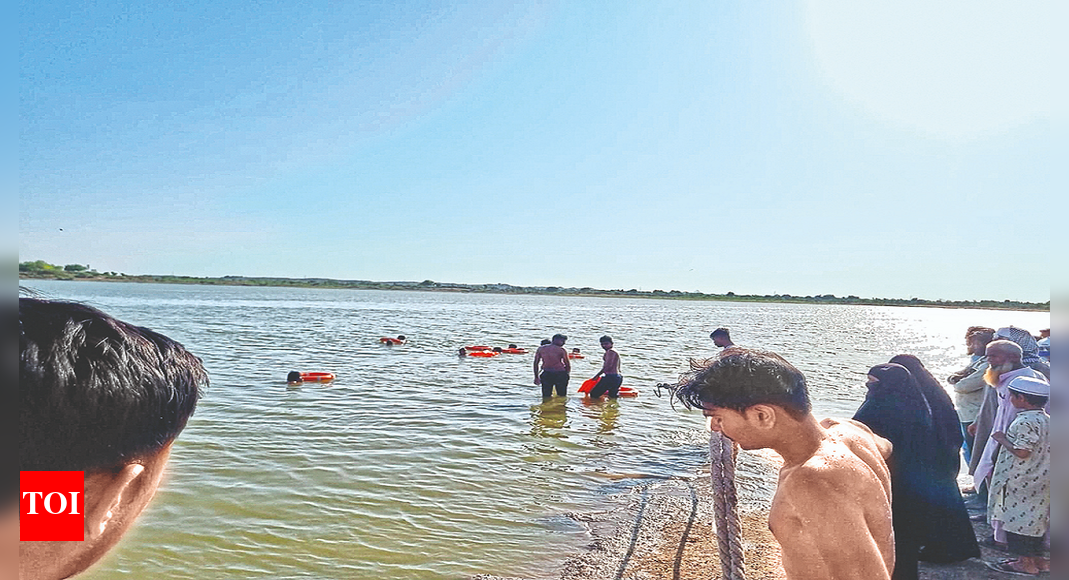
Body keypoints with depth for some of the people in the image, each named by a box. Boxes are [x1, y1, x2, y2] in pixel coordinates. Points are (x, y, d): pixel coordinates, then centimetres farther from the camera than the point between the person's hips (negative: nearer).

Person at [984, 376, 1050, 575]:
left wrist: (1002, 439, -11)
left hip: (1022, 482, -9)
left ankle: (1025, 562, 8)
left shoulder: (1025, 422, -21)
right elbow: (1039, 448, 14)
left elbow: (1021, 452, -25)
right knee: (1035, 519, 18)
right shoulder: (1046, 419, 7)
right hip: (1040, 481, 9)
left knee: (1019, 519, 1)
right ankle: (1038, 559, 26)